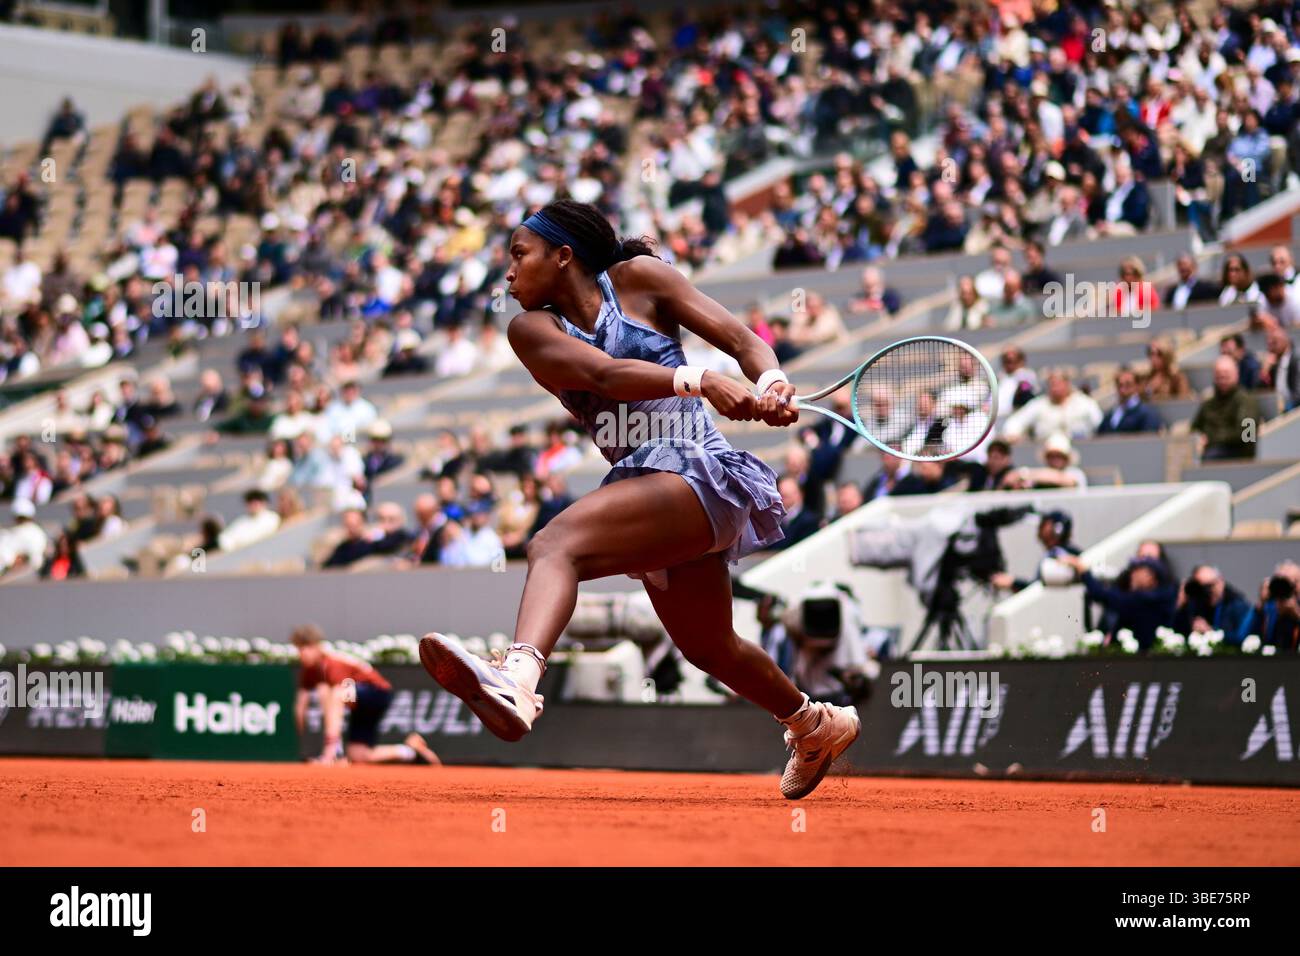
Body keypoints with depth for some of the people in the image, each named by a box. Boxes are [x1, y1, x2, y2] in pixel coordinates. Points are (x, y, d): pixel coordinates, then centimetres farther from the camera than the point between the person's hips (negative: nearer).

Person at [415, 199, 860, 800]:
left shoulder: (637, 277, 4)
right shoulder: (532, 328, 10)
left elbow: (742, 338, 1)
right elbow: (603, 373, -10)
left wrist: (772, 383, -22)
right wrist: (699, 382, -27)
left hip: (700, 471, -7)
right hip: (647, 489, 7)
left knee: (555, 543, -31)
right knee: (709, 649, 22)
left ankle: (517, 679, -60)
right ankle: (816, 725, 50)